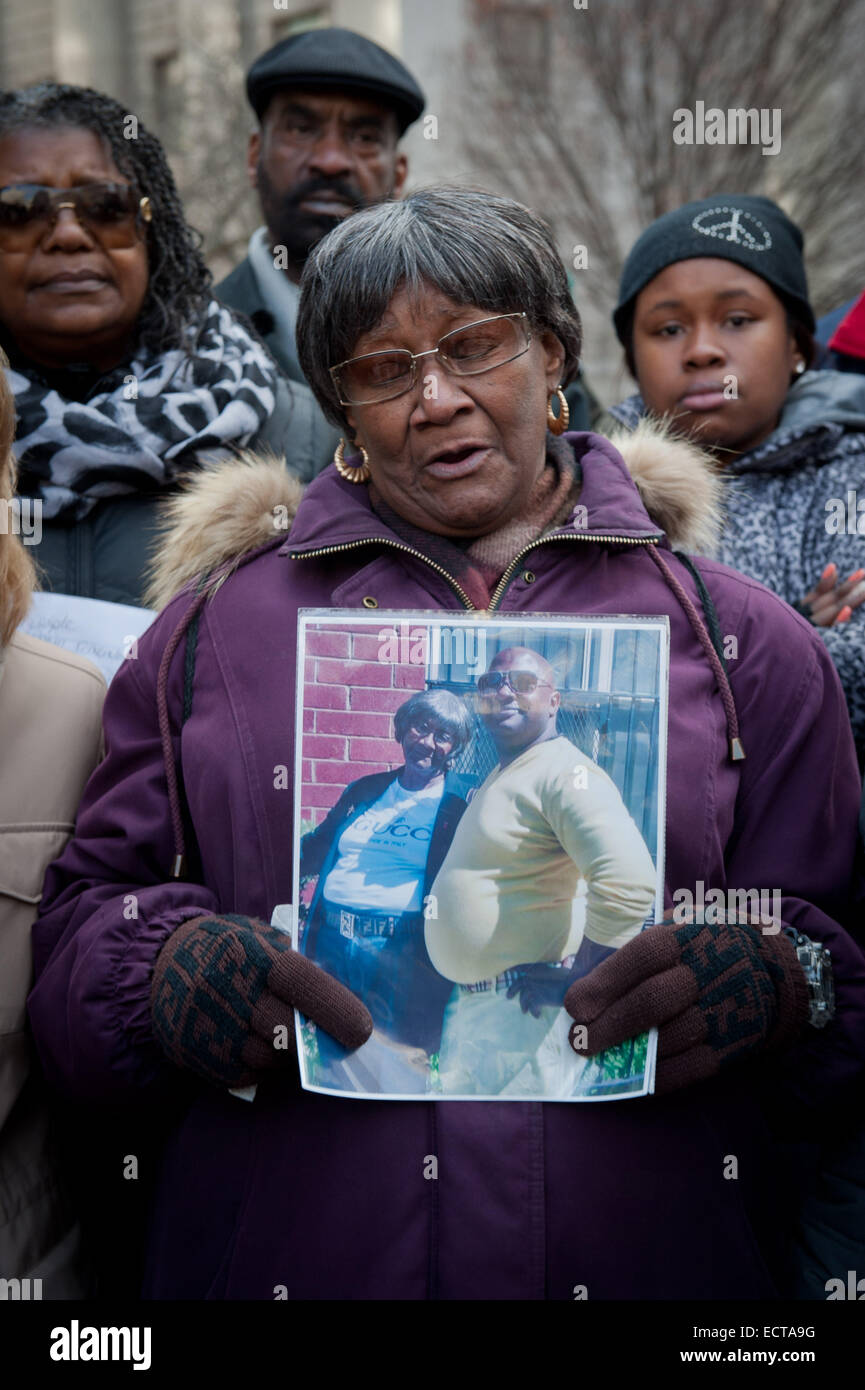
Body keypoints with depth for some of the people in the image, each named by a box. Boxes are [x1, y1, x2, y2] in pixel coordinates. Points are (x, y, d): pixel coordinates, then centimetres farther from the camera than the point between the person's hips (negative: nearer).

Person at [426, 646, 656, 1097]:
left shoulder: (565, 773, -17)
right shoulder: (499, 776, 16)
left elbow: (630, 882, -32)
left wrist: (584, 983, -23)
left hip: (522, 1008, -10)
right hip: (467, 1004, 10)